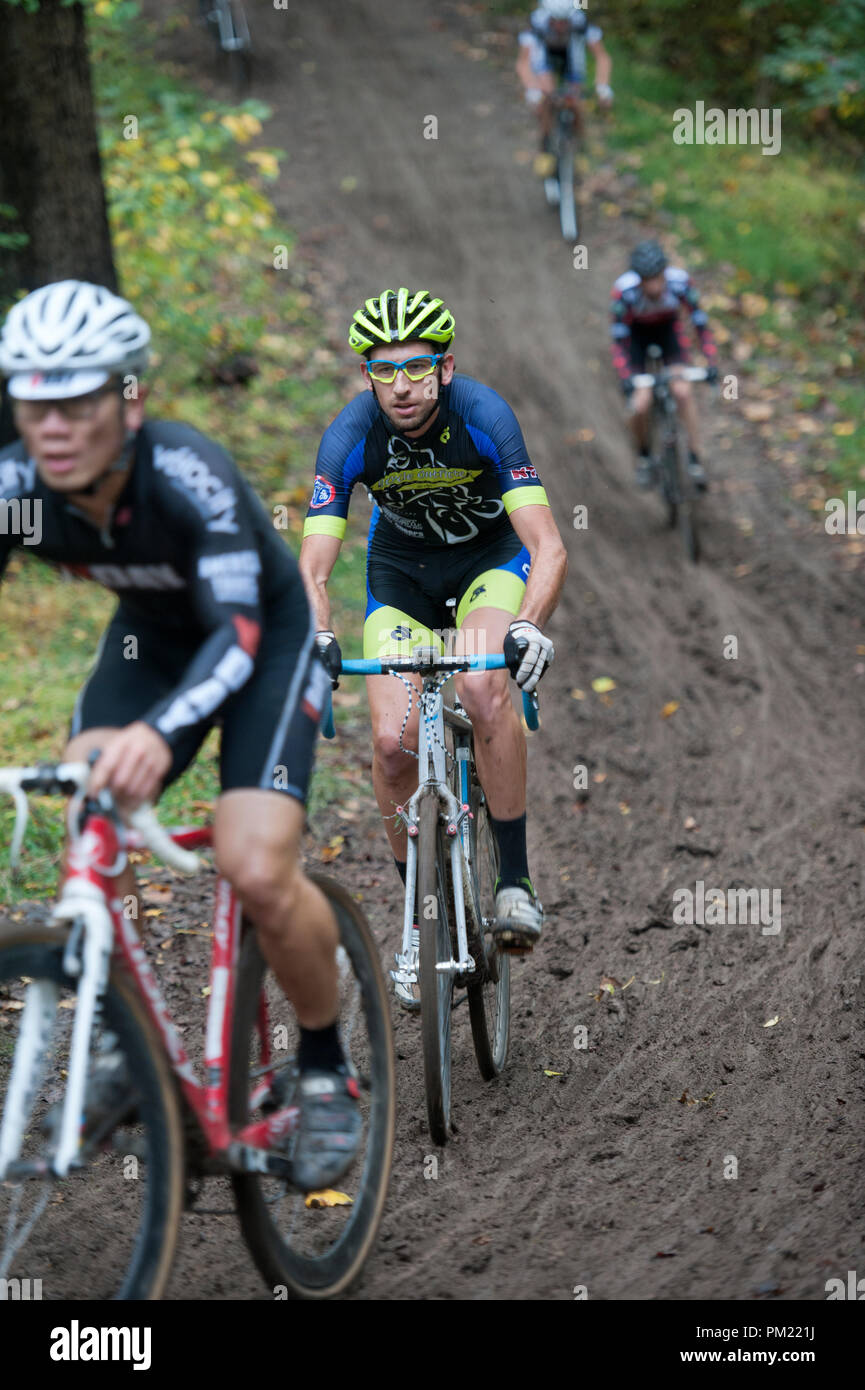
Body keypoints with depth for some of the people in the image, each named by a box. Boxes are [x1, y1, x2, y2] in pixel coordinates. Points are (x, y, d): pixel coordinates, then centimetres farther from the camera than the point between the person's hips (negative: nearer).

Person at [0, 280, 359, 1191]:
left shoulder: (190, 476, -37)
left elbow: (237, 634, -43)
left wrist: (159, 732, -63)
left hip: (267, 639, -5)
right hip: (149, 638, 5)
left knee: (257, 875, -23)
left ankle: (326, 1065, 2)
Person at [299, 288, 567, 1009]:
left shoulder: (483, 414, -30)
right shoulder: (351, 435, -26)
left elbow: (548, 547, -35)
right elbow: (312, 568, -29)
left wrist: (529, 625, -52)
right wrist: (318, 639, -49)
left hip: (492, 556, -2)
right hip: (402, 567, 2)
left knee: (482, 686, -32)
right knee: (395, 741, -14)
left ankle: (515, 881, -19)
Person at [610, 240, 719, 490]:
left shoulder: (680, 282, -32)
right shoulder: (624, 290, -35)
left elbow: (701, 322, -21)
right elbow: (618, 338, -26)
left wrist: (711, 363, -30)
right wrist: (625, 376, -37)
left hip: (668, 329, 1)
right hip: (637, 333, -1)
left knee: (683, 392, -19)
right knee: (641, 406, -14)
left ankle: (694, 460, -6)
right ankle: (643, 457, 15)